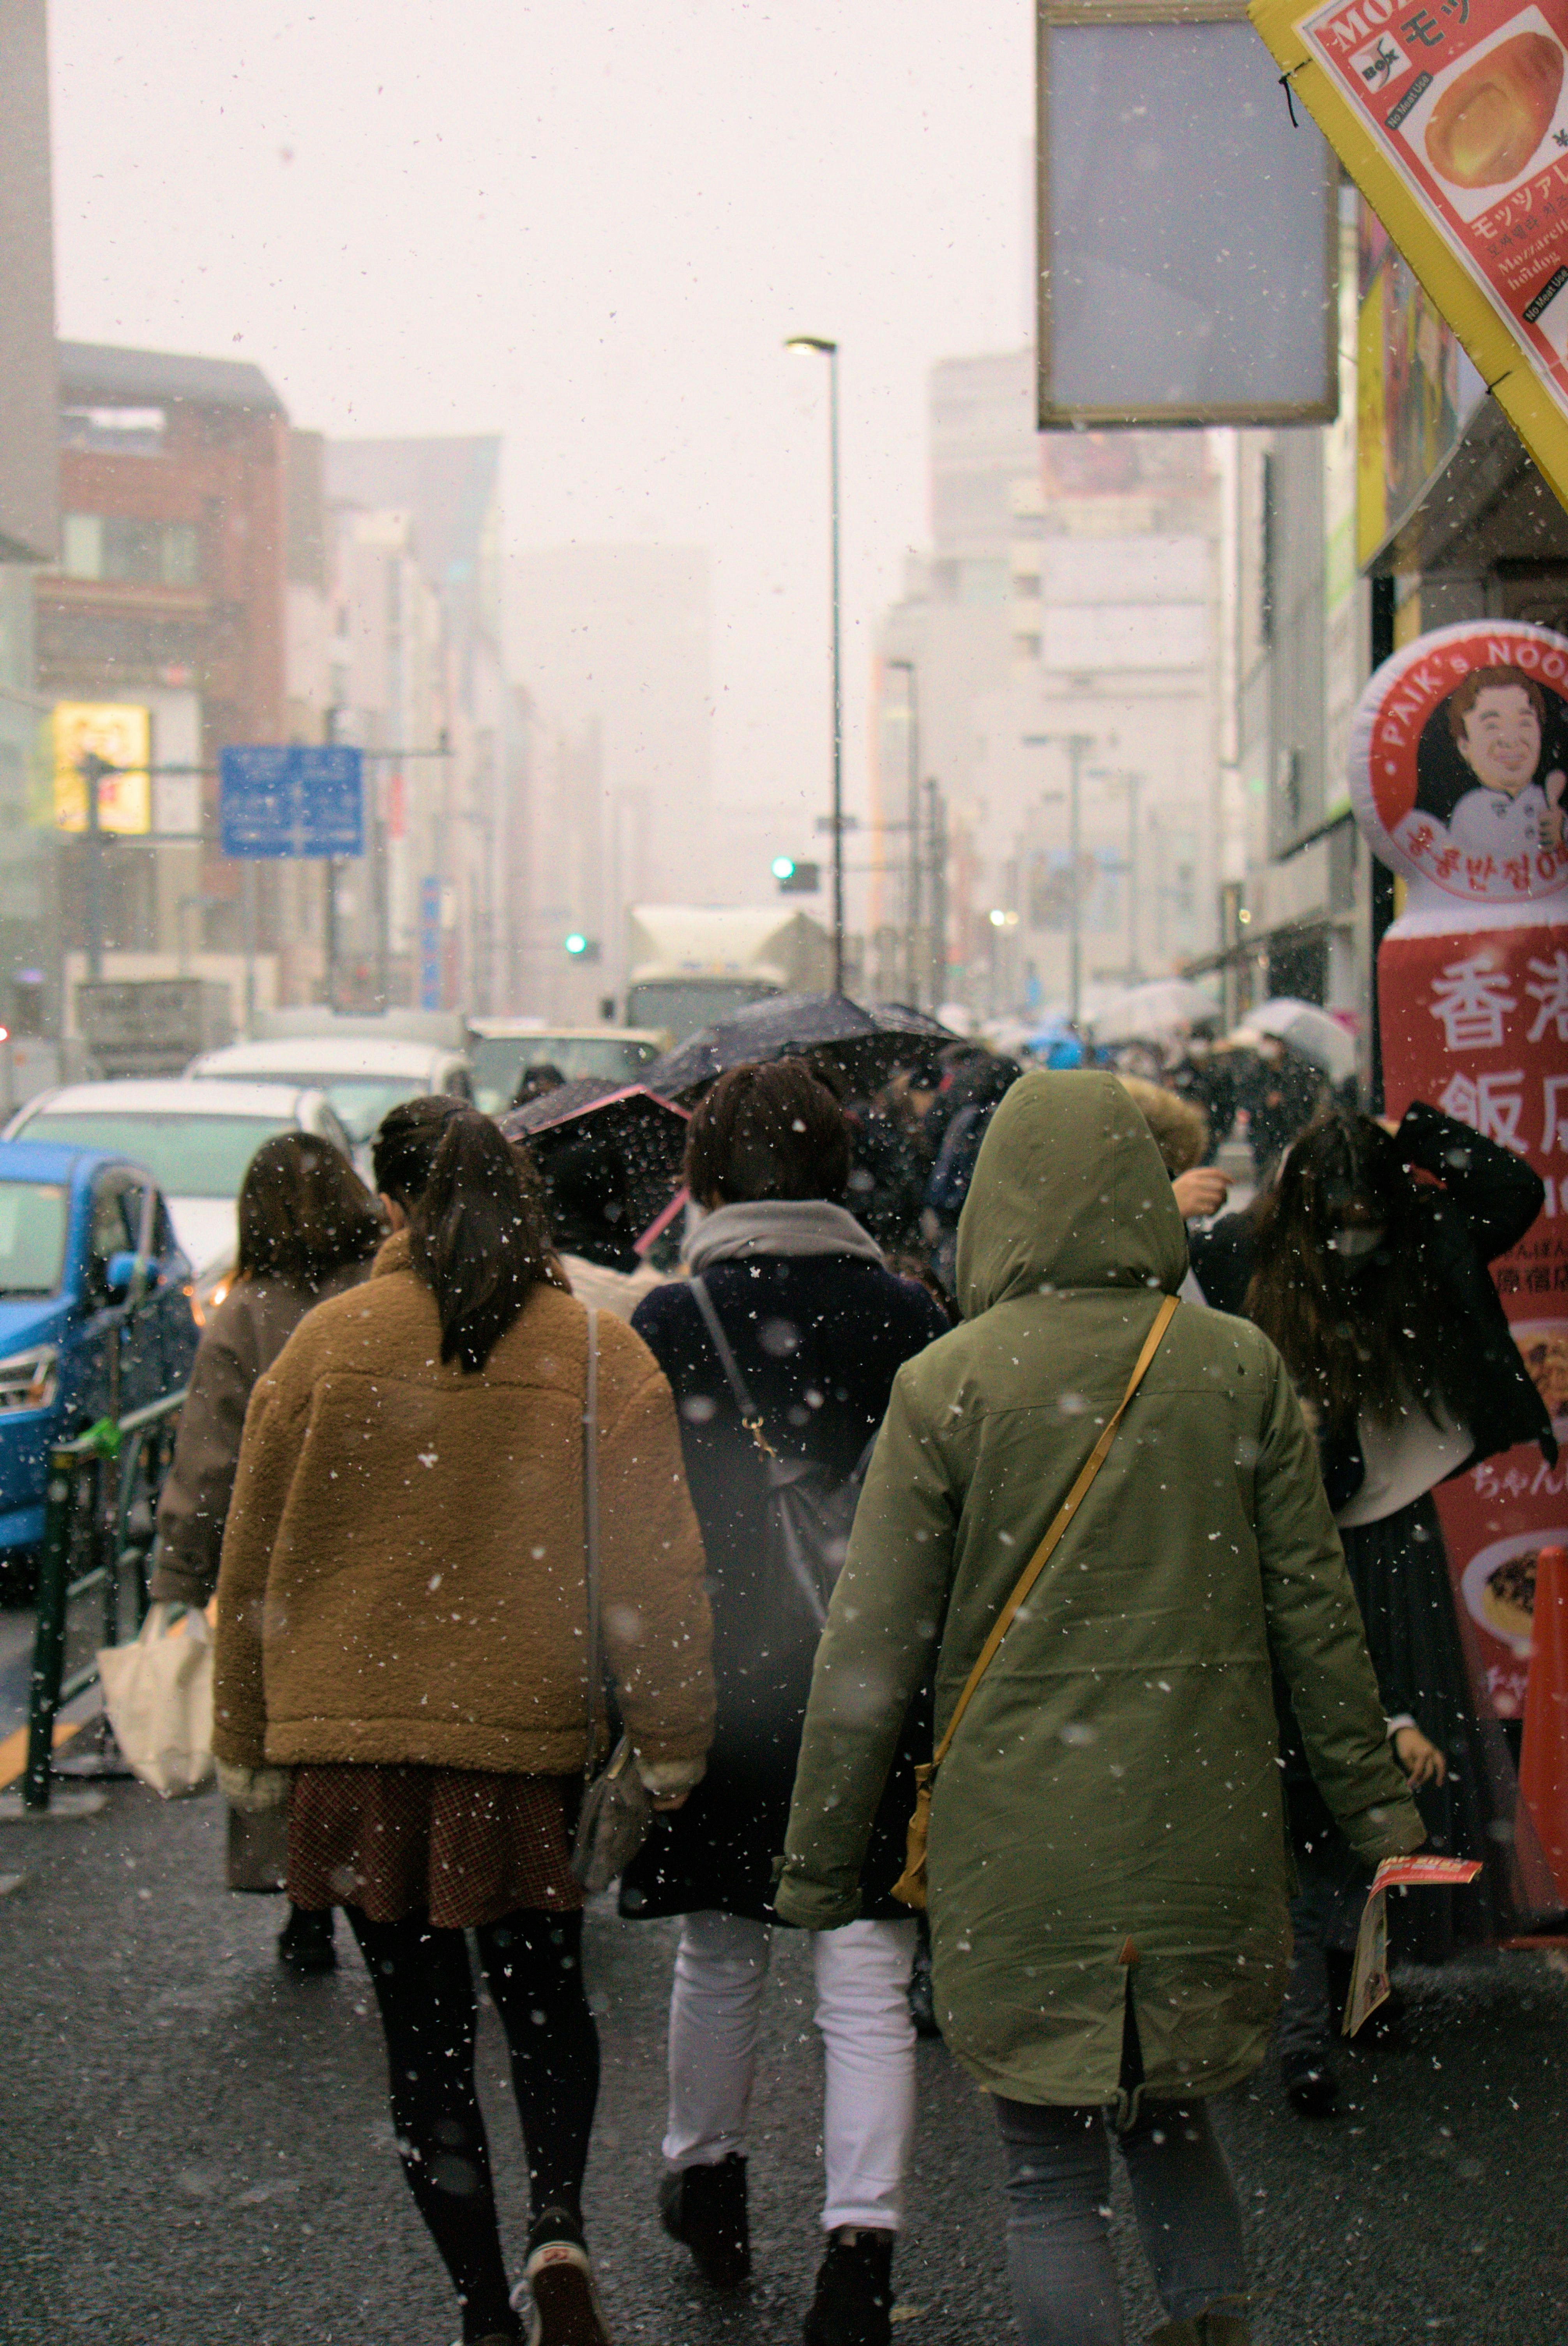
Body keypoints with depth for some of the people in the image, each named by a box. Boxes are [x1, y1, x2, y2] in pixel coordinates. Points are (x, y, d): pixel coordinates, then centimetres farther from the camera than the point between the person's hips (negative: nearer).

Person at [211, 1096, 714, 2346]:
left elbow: (256, 1564, 3)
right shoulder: (599, 1351, -2)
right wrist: (672, 1747, 4)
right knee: (545, 1999, 18)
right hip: (530, 1736, 0)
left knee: (424, 2031, 9)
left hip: (355, 1740, 0)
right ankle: (560, 2226, -3)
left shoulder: (330, 1343, -2)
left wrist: (250, 1747, 13)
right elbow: (657, 1570, -3)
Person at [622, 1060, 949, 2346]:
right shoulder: (906, 1316, -3)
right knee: (867, 1985, 2)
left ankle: (707, 2184, 38)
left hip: (719, 1678, 1)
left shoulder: (668, 1323, -6)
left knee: (719, 1958, 19)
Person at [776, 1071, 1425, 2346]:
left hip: (1022, 1838, -3)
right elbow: (1314, 1606, 4)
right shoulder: (1240, 1365, -1)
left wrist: (820, 1856, 4)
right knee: (1173, 2120, 23)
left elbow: (870, 1646, -5)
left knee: (1050, 2174, 8)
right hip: (1203, 1829, 3)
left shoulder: (949, 1382, -7)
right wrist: (1374, 1797, 14)